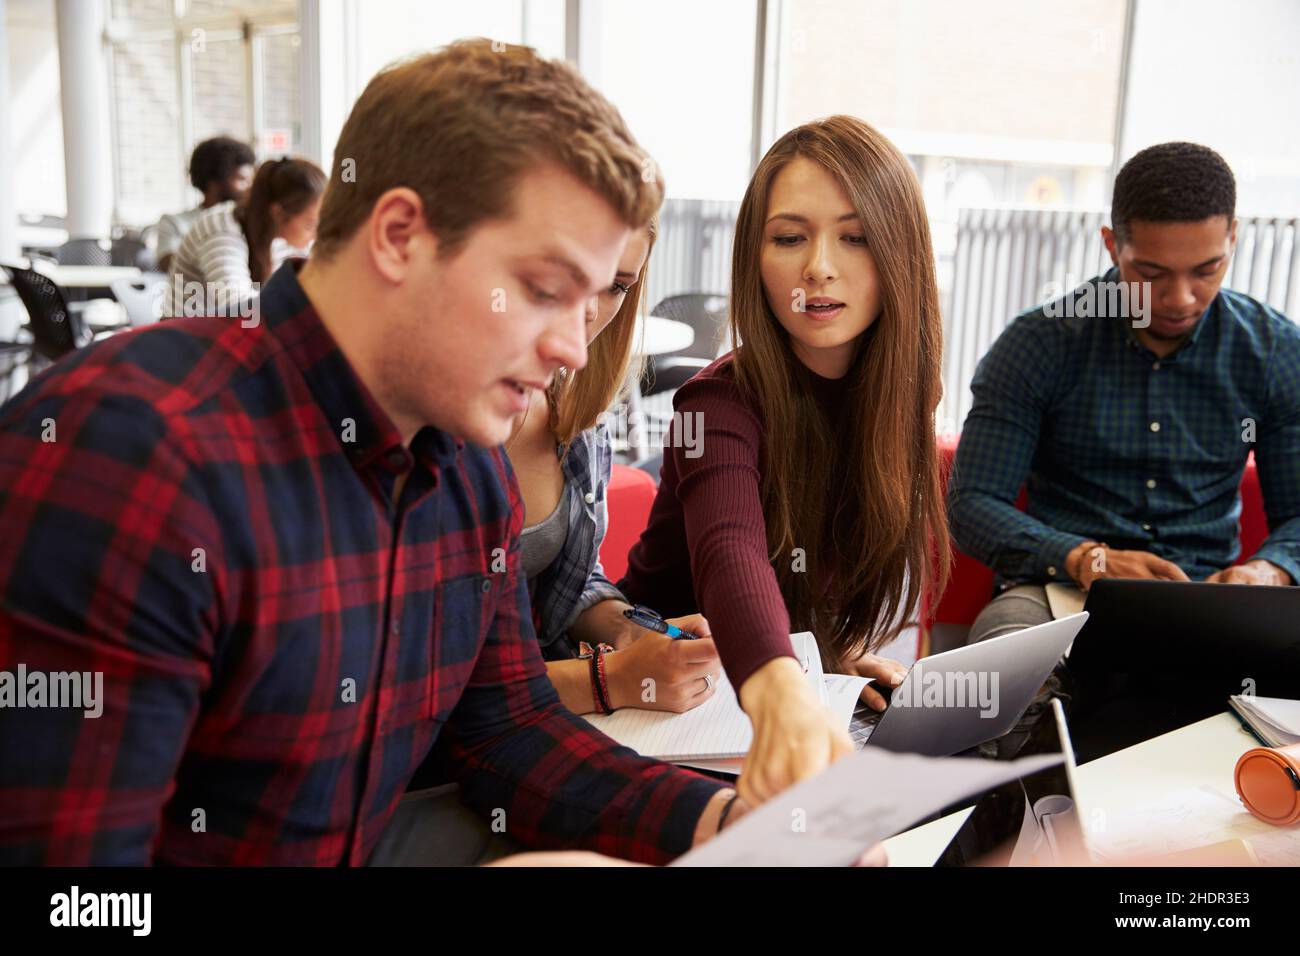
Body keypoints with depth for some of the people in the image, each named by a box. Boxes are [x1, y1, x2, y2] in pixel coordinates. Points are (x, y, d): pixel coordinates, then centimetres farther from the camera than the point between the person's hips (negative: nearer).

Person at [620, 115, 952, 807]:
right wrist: (782, 696, -61)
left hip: (808, 682, 5)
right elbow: (729, 552, -42)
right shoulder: (723, 402, -22)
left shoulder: (893, 396, -4)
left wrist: (840, 649, -12)